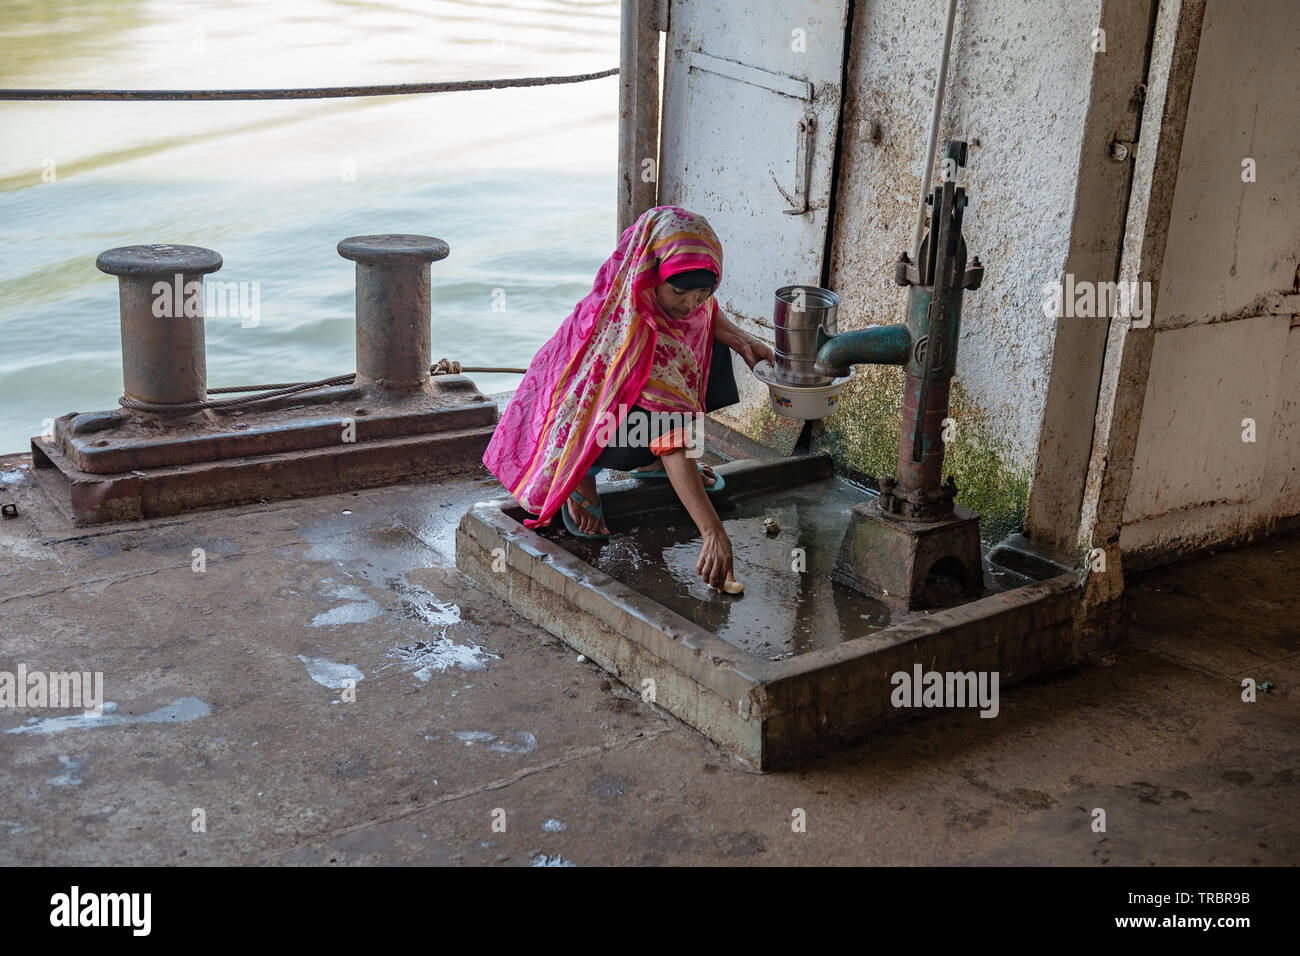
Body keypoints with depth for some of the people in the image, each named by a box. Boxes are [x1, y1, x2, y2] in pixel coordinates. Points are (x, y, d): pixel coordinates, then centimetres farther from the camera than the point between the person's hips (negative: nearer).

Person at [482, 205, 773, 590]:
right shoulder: (640, 336, -40)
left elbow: (706, 311, 10)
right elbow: (674, 442, -45)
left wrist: (740, 338, -11)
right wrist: (714, 533, -49)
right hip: (576, 416, -9)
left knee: (715, 350, -3)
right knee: (656, 421, -37)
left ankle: (650, 462, 4)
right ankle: (581, 475, -8)